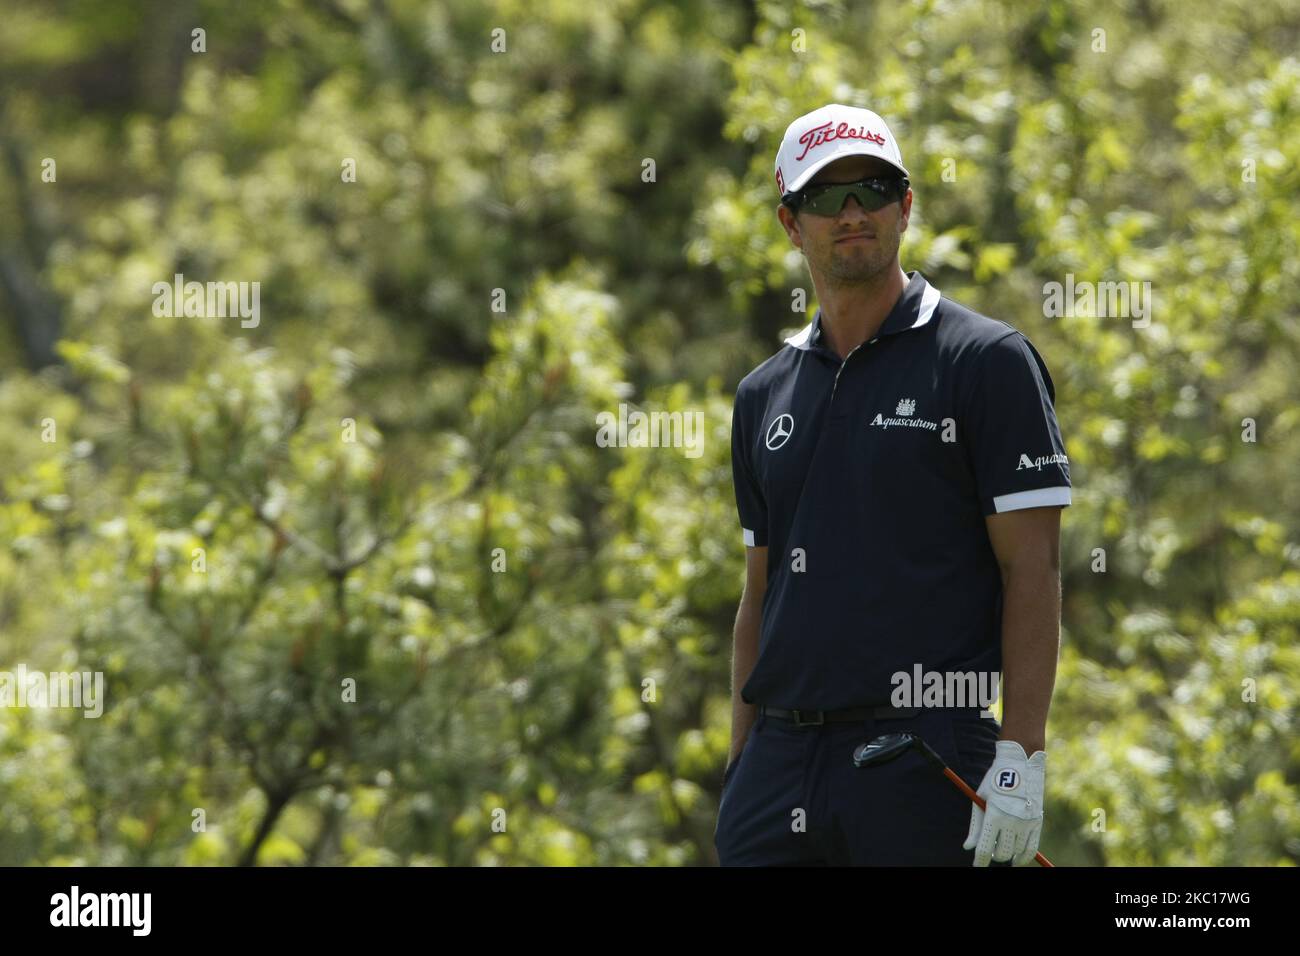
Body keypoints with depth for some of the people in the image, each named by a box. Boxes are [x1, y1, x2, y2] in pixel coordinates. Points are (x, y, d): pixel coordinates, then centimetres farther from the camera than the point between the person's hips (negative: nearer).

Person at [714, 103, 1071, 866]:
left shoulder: (988, 361, -1)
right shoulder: (766, 394, 16)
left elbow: (1033, 570, -7)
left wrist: (1021, 759, -15)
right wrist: (741, 772, 14)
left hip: (930, 760, -5)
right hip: (783, 759, 5)